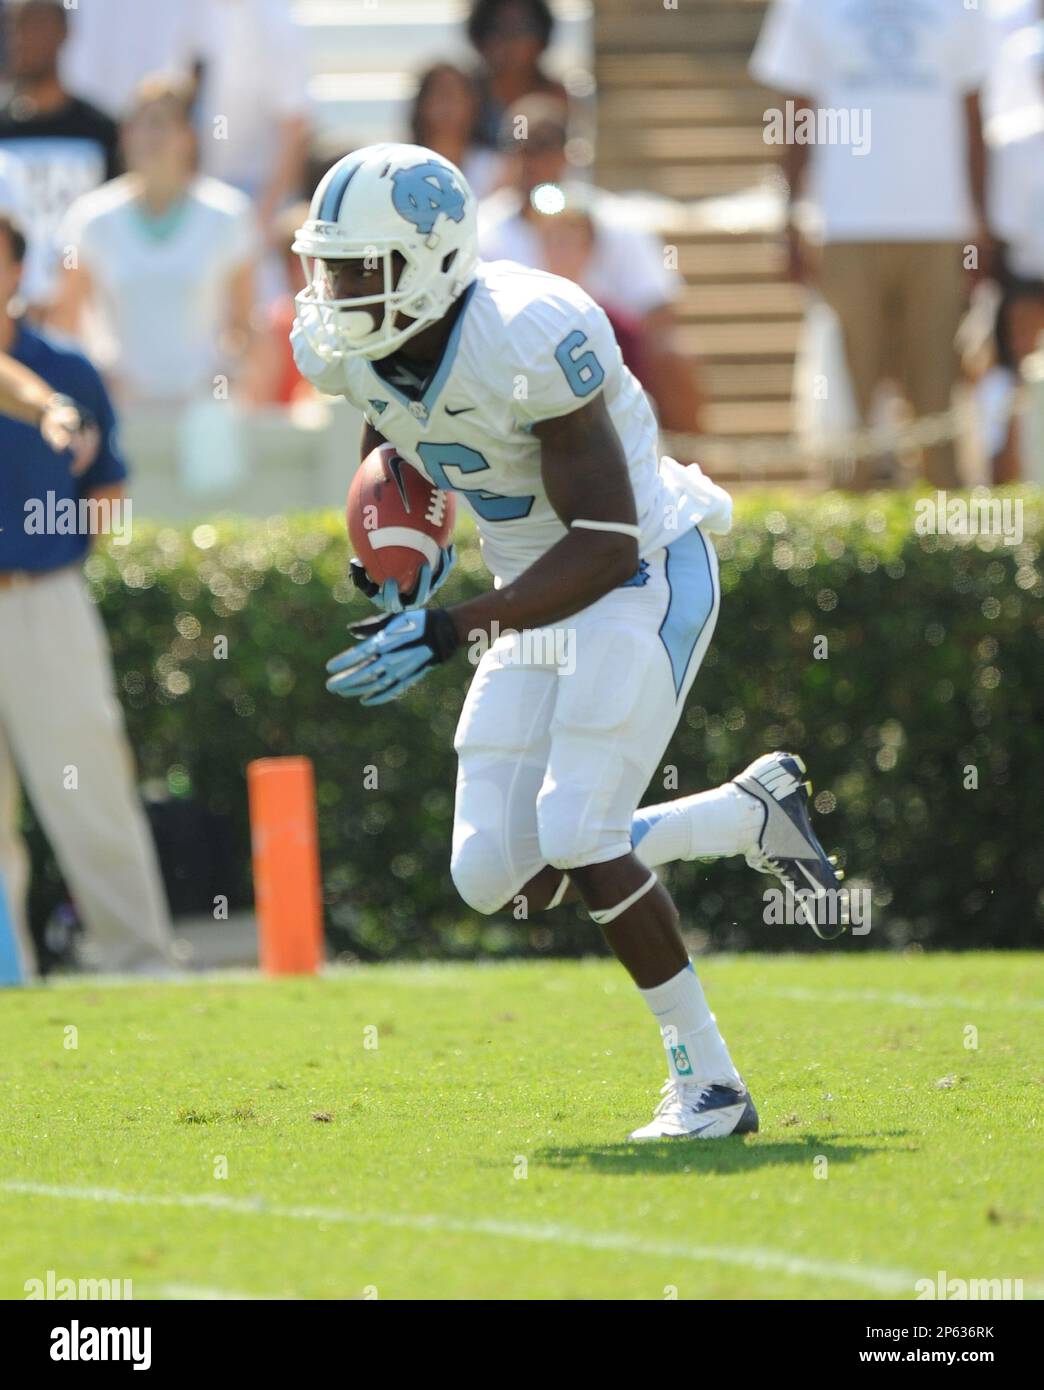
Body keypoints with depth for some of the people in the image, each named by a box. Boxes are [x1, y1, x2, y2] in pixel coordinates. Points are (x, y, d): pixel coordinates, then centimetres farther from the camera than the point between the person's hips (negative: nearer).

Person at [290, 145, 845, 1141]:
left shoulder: (530, 341, -30)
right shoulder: (346, 347, -7)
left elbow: (607, 545, -28)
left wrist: (449, 632, -35)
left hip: (643, 576, -8)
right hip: (536, 595, 8)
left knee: (577, 838, -17)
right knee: (497, 877, 0)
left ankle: (708, 1081, -2)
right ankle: (755, 812, 19)